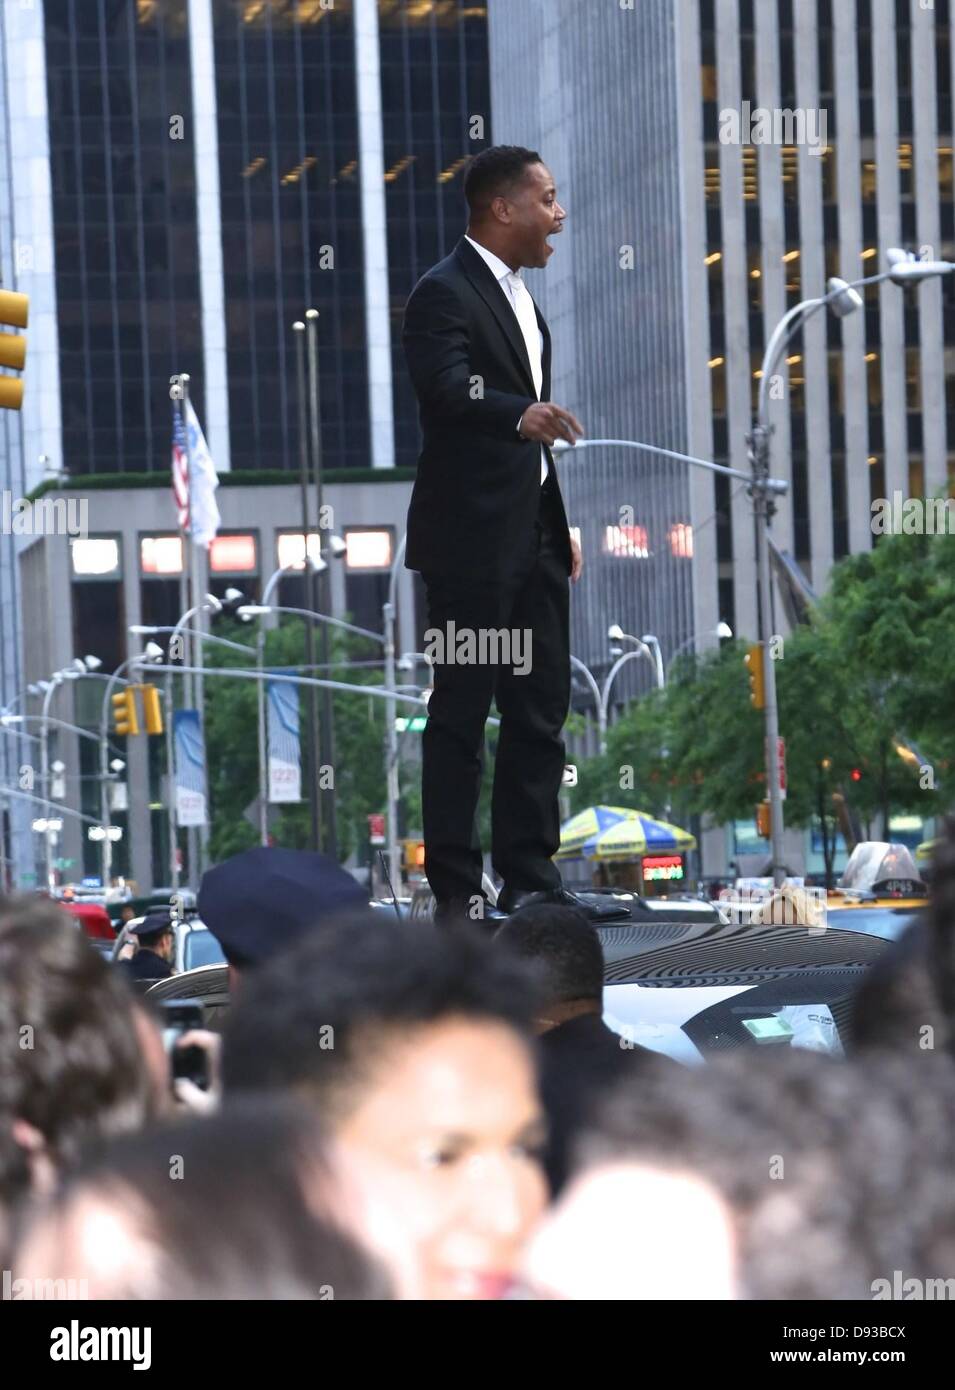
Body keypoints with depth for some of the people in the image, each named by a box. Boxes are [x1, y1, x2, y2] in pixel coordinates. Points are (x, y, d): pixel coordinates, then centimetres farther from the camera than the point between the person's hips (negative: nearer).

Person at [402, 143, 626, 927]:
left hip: (534, 534, 9)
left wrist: (561, 522, 22)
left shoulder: (517, 296, 19)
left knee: (541, 710, 9)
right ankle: (456, 890, -2)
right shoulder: (445, 294, -11)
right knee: (461, 714, -5)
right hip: (471, 537, -9)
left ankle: (531, 879, 14)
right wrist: (522, 413, -46)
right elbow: (446, 389, -29)